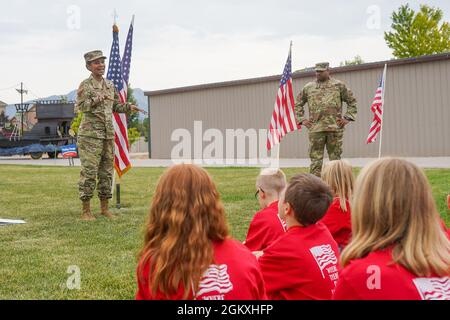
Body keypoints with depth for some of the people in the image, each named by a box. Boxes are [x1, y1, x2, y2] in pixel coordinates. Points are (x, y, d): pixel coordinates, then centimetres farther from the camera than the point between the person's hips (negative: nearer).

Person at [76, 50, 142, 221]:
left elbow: (116, 106, 24)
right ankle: (86, 211, 1)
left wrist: (129, 107, 7)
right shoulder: (85, 85, -4)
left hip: (108, 134, 7)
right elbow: (80, 106, -15)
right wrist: (96, 99, -28)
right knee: (89, 171, -6)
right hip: (90, 134, -7)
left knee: (107, 172, 9)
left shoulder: (110, 85, 15)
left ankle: (104, 208, 18)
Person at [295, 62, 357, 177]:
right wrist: (302, 119, 9)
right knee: (315, 159, -1)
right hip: (315, 129, 1)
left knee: (335, 158, 5)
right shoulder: (308, 88, 11)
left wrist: (347, 118, 2)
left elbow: (352, 101, 11)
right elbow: (298, 104, 20)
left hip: (335, 128, -1)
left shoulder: (339, 85, 6)